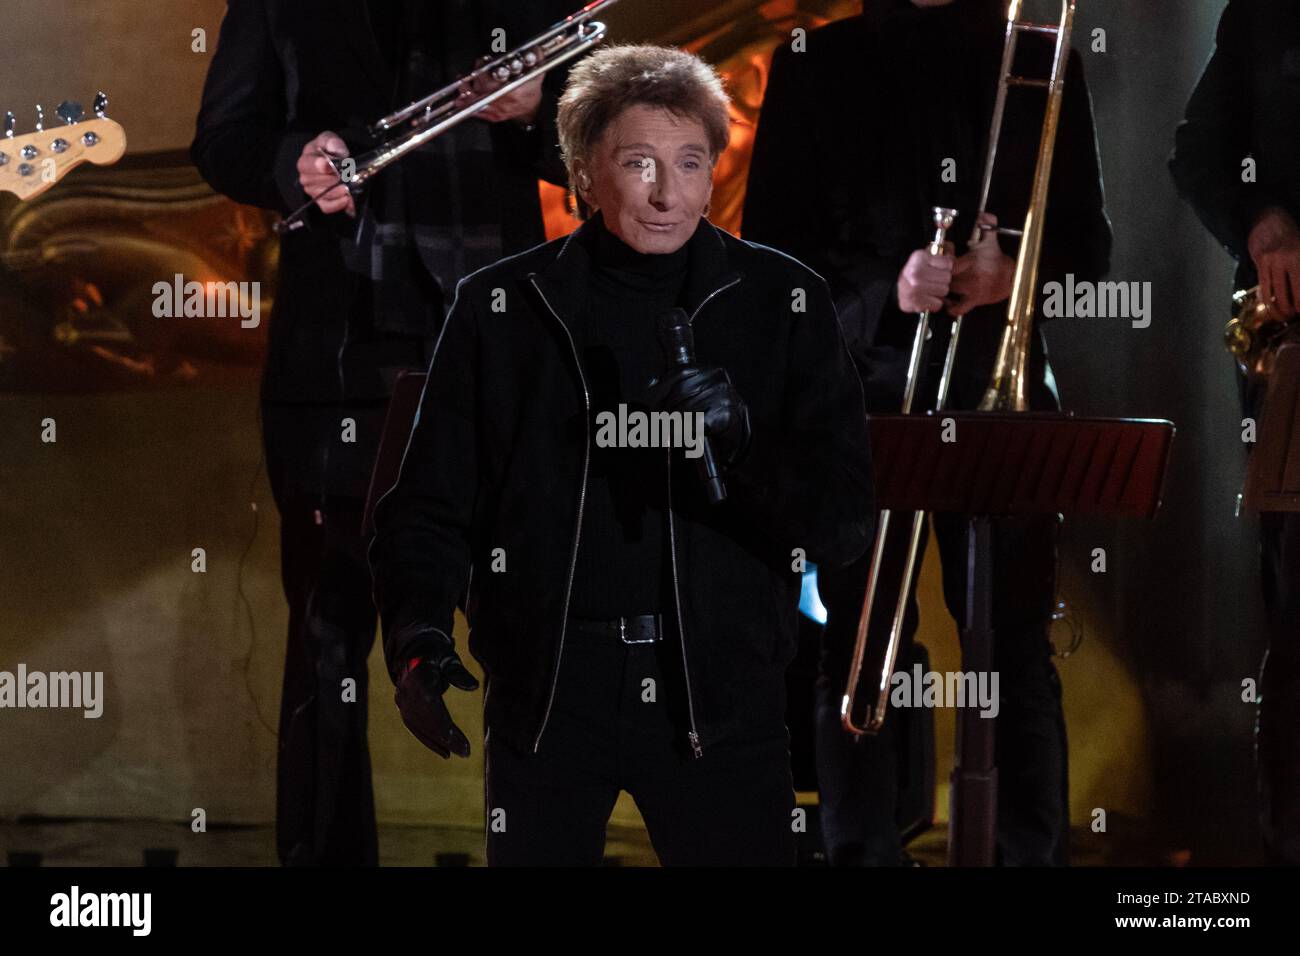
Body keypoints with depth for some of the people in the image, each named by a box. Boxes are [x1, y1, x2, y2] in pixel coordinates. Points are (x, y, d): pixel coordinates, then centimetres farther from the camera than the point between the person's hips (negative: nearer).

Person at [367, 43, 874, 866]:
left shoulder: (785, 304, 1)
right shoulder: (502, 307, 2)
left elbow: (845, 523, -2)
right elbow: (432, 504, 4)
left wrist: (740, 447, -20)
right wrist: (418, 635, -14)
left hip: (722, 696, 0)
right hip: (547, 692, 0)